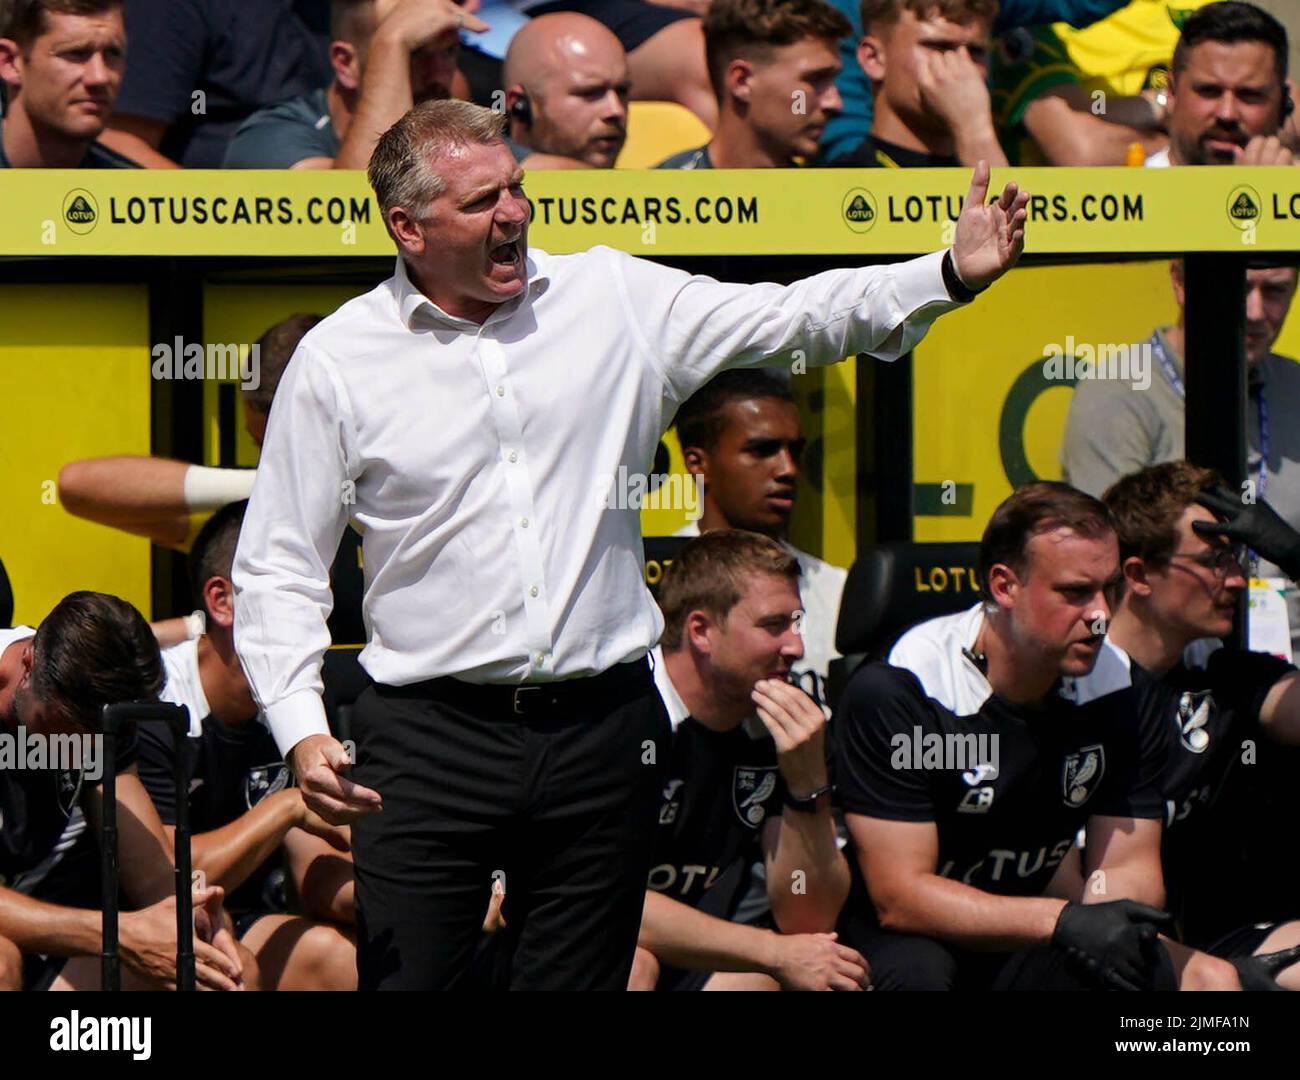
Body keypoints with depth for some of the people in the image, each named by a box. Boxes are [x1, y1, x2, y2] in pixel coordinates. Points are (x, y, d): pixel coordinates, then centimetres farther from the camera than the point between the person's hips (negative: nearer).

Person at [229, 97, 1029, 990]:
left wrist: (953, 275, -9)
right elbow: (279, 569, 3)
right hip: (430, 738, -2)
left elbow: (793, 318, 6)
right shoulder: (336, 361, 1)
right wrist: (302, 731, -11)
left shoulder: (614, 299, 7)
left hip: (602, 733, 2)